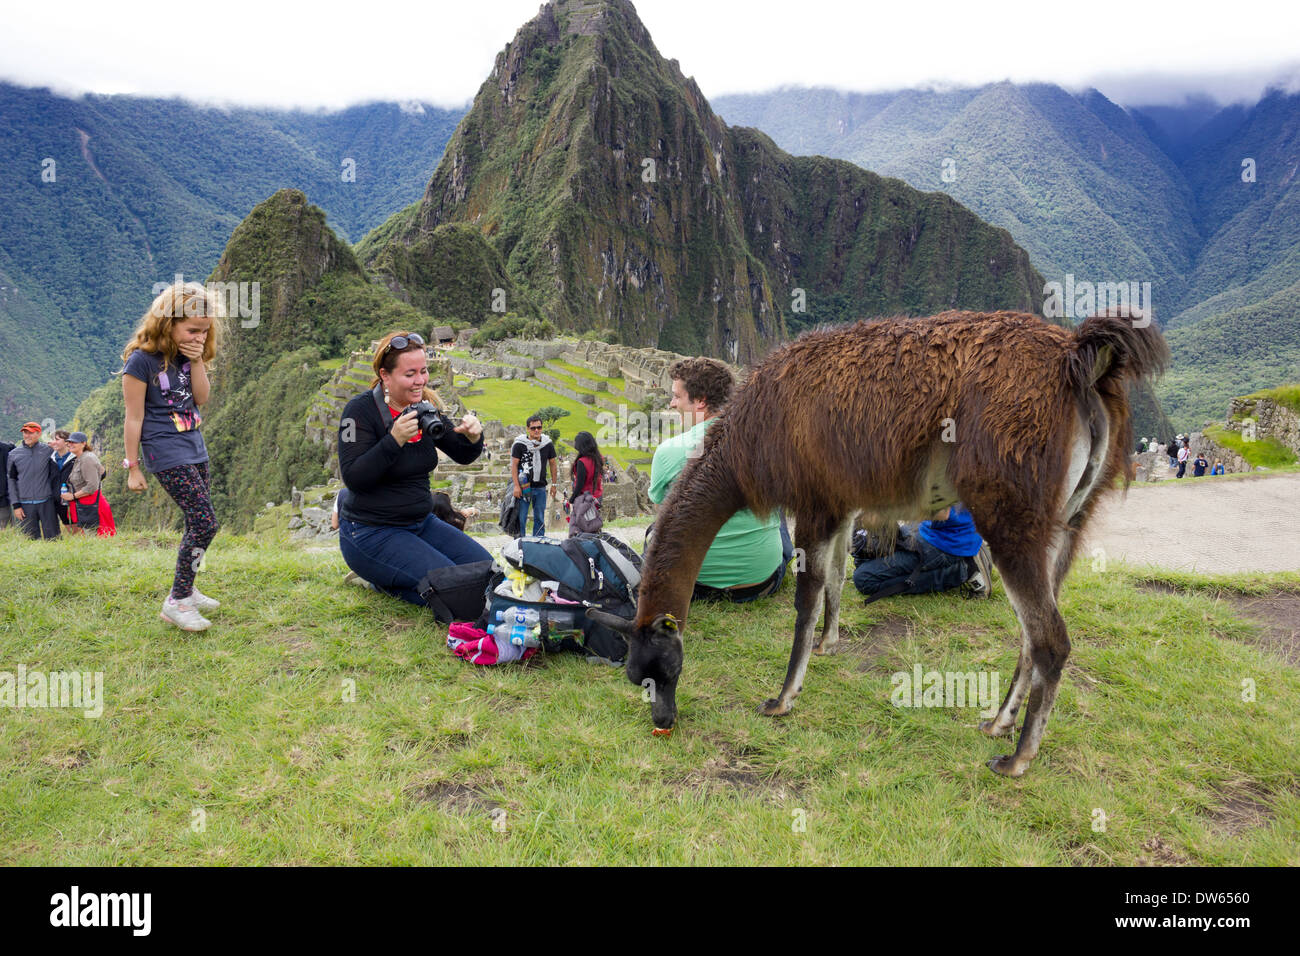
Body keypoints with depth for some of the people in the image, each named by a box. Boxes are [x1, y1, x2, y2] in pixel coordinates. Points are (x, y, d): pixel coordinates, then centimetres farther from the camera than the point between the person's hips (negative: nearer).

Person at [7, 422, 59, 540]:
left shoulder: (48, 450, 1)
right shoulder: (14, 454, 5)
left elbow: (53, 475, 8)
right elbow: (11, 480, 7)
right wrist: (16, 505, 2)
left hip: (46, 502, -1)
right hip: (25, 504, 1)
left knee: (52, 537, 1)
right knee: (31, 539, 5)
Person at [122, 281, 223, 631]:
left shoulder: (188, 354, 6)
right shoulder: (141, 360, -15)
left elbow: (202, 398, 3)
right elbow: (134, 418, -11)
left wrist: (197, 361, -10)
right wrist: (133, 467, -7)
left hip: (194, 449, 8)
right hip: (165, 453, -8)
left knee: (198, 524, 11)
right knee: (205, 523, -13)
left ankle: (186, 591, 26)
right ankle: (176, 602, -3)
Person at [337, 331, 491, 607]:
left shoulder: (424, 406, 4)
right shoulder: (360, 410, -14)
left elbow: (462, 456, 9)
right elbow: (353, 478, -21)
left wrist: (473, 437, -15)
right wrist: (394, 439, -30)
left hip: (421, 522, 8)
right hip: (372, 531, -7)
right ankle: (381, 580, 5)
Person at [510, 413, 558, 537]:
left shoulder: (548, 444, 6)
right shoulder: (519, 444, -4)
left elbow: (553, 464, 13)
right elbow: (514, 465, -5)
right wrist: (516, 486, -12)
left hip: (541, 487, 3)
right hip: (524, 486, -3)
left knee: (540, 518, 8)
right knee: (521, 517, -2)